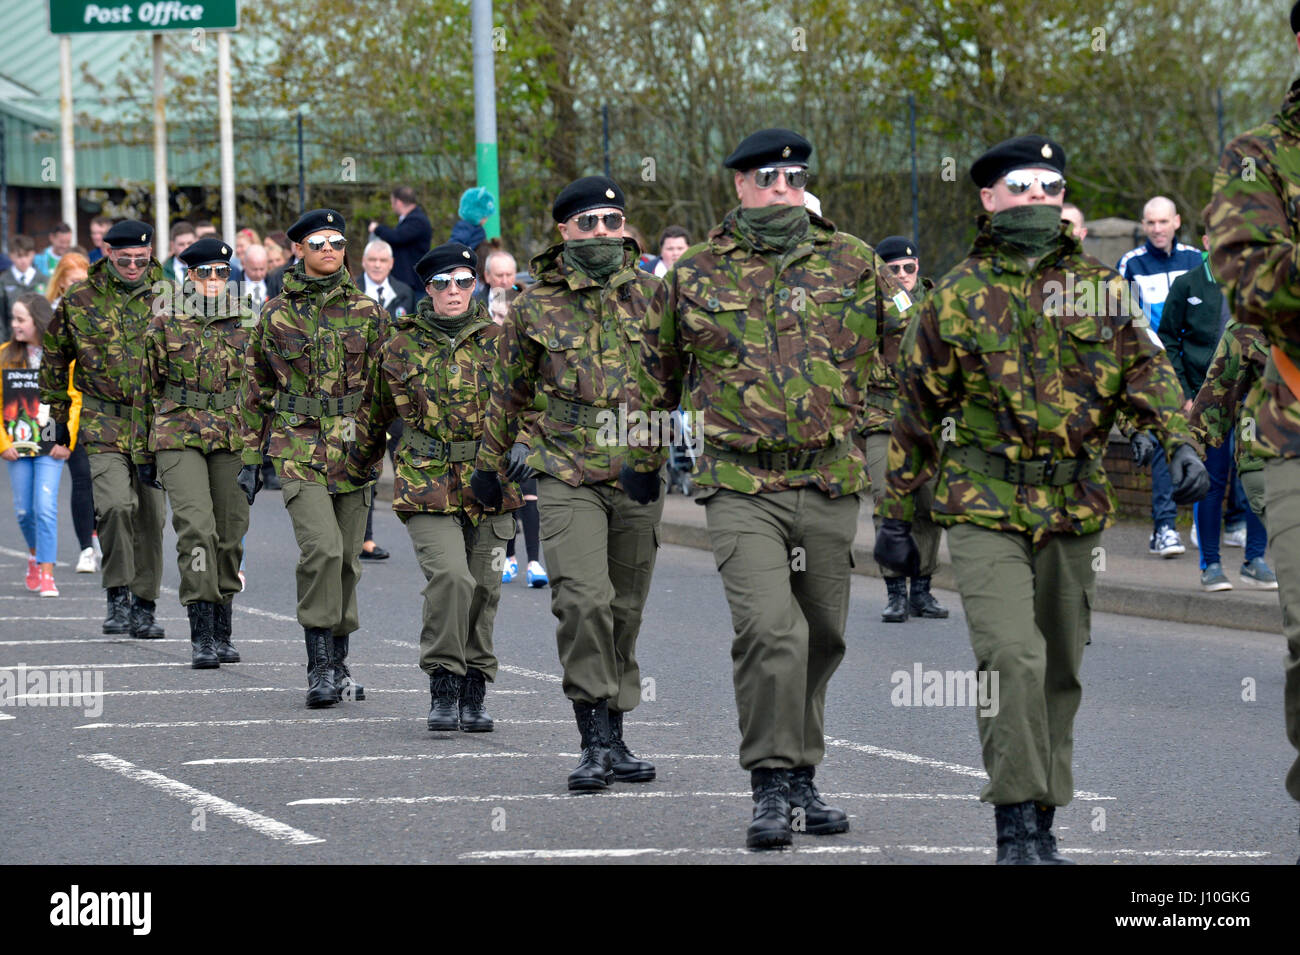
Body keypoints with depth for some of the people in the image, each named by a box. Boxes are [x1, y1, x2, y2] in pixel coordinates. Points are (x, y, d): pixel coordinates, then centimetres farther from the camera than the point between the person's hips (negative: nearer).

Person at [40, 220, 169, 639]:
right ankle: (118, 597, -6)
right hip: (104, 426, -2)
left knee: (150, 516, 4)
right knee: (116, 505, -19)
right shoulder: (79, 300, 2)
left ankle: (143, 607, 15)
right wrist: (58, 417, 13)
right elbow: (54, 358, 13)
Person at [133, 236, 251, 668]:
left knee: (229, 532, 6)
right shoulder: (165, 322, 3)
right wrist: (142, 453, 8)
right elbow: (146, 389, 9)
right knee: (196, 527, -17)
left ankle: (222, 633, 20)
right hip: (178, 435, -3)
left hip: (233, 438, 3)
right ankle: (201, 636, -17)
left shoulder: (246, 323, 7)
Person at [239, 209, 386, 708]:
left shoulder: (366, 312, 6)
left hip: (354, 446, 2)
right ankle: (319, 666, -14)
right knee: (322, 548, -18)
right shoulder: (277, 313, 4)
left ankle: (339, 663, 19)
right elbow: (256, 387, 10)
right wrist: (251, 456, 8)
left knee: (346, 558, 6)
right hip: (299, 447, -2)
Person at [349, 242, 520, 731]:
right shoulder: (400, 346, 6)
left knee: (482, 588, 6)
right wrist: (358, 468, 28)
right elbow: (374, 414, 19)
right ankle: (443, 687, -11)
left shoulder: (498, 341, 6)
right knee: (449, 576, -20)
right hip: (427, 486, -2)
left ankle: (474, 691, 19)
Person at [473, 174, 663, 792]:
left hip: (639, 476, 3)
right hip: (566, 476, -3)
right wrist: (491, 462, 20)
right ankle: (595, 741, -14)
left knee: (625, 609, 8)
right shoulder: (535, 305, 1)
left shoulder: (651, 294, 5)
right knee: (583, 601, -18)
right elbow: (509, 391, 13)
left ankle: (613, 738, 19)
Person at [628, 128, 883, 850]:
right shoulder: (695, 275, 4)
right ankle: (771, 787, -11)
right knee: (769, 630, -19)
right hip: (741, 485, -3)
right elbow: (657, 370, 17)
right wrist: (644, 456, 24)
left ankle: (802, 777, 27)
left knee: (820, 639, 11)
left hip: (830, 484, 3)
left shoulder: (853, 264, 5)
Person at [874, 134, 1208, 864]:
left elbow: (1147, 367, -2)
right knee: (1014, 660, -19)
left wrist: (1180, 442, -22)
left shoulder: (1101, 288, 8)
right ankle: (1017, 830, -16)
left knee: (1060, 673, 10)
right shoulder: (956, 296, 4)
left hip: (1074, 510, 3)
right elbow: (917, 412, 9)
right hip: (984, 508, -3)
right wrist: (896, 516, 10)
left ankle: (1043, 825, 22)